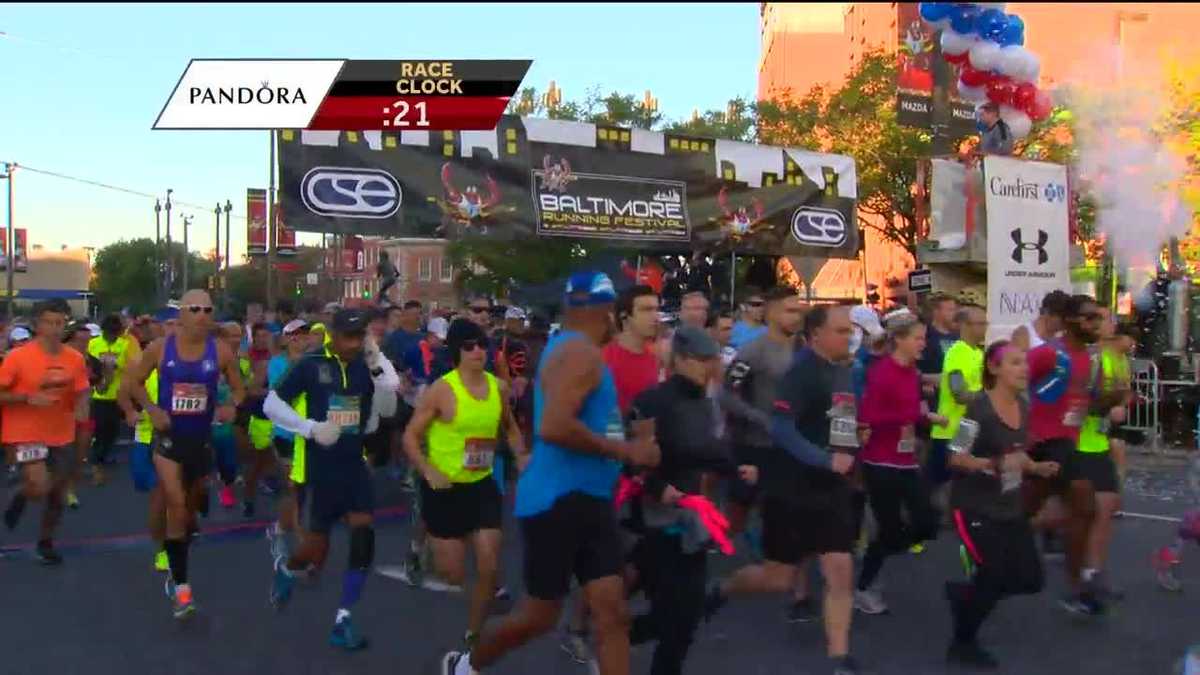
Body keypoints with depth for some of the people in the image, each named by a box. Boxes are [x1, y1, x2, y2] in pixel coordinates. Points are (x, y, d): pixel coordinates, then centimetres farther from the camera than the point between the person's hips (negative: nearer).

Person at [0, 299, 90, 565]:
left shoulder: (75, 359, -1)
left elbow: (80, 395, 10)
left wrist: (79, 407, -11)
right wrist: (29, 398, -22)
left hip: (61, 435, 4)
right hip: (26, 434, -4)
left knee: (57, 494, 10)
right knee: (40, 488, -19)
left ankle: (45, 543, 31)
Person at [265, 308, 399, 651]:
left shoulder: (367, 364, 0)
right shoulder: (312, 364, -10)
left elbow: (388, 409, -4)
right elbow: (271, 404, -6)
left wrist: (378, 366, -17)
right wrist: (311, 428, -17)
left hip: (355, 463, 3)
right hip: (321, 466, -3)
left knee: (364, 539, -8)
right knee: (317, 550, 3)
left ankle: (343, 619, 4)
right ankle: (285, 568, 40)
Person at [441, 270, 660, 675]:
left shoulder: (572, 350, 14)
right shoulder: (580, 352, -16)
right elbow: (554, 427, -29)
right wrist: (625, 450, -20)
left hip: (588, 499, 9)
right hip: (558, 501, -9)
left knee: (612, 614, 3)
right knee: (540, 616, 6)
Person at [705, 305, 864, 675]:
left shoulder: (844, 371, 9)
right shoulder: (803, 371, -15)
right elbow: (781, 429, -25)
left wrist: (848, 455, 8)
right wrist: (827, 460, -27)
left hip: (832, 489, 7)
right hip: (793, 489, -6)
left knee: (841, 572, 0)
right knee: (779, 578, 5)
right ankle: (722, 590, 32)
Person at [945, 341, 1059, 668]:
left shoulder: (1023, 407, 4)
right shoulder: (979, 408, -19)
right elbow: (956, 458, -20)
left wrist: (1036, 467, 1)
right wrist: (994, 465, -32)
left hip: (1010, 508, 8)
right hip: (975, 507, -8)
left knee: (1029, 580, 6)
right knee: (993, 577, -7)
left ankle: (963, 594, 30)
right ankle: (962, 644, 17)